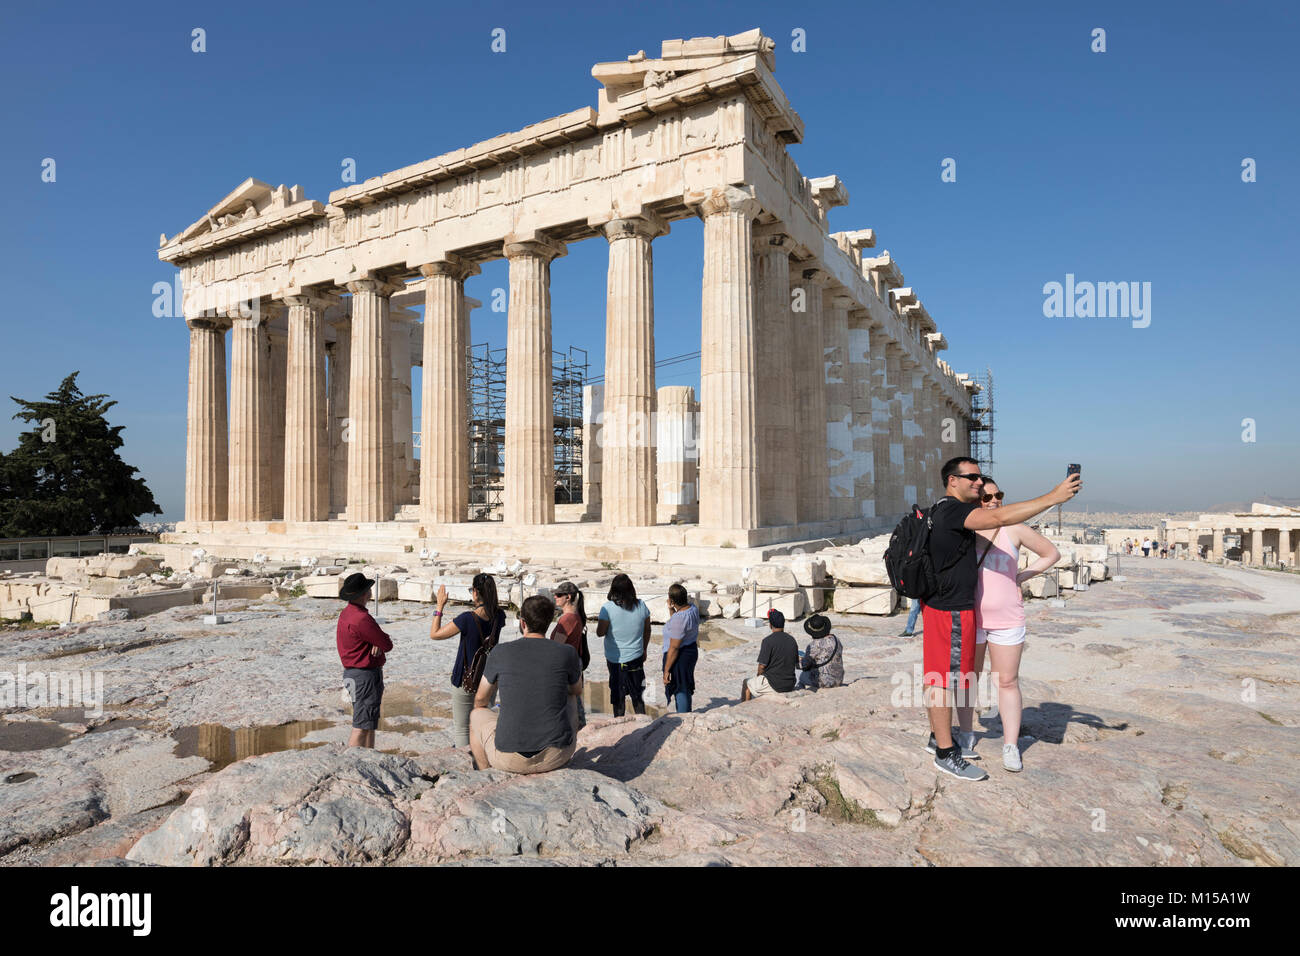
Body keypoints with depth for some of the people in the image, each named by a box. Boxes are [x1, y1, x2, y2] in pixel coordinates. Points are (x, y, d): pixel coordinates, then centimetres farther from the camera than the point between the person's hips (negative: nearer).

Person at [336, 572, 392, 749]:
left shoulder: (346, 613, 8)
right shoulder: (361, 618, -24)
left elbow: (380, 639, 9)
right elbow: (388, 645, -17)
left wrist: (377, 643, -13)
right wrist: (380, 641, 4)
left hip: (353, 673, 11)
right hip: (365, 676, -11)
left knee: (371, 723, 20)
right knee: (361, 727, -6)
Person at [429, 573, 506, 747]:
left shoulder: (467, 619, -23)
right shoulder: (499, 616, -8)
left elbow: (434, 634, -13)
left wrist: (439, 607, -6)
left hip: (466, 682, -5)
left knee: (461, 729, 7)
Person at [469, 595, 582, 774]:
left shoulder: (500, 653, -5)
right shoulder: (567, 653, -4)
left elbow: (480, 700, 11)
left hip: (510, 759, -1)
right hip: (558, 755, 1)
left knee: (476, 715, 29)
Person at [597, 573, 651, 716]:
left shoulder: (607, 608, -18)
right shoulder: (641, 605, -6)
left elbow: (600, 632, -12)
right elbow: (647, 630, 5)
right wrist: (644, 650, 19)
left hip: (615, 659, -3)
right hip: (636, 657, 3)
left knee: (618, 696, 13)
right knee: (637, 695, 18)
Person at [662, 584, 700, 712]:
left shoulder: (678, 618, -30)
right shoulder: (692, 608, -2)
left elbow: (674, 648, -26)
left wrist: (666, 670, -18)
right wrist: (671, 610, 2)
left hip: (680, 657, -9)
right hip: (692, 650, 9)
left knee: (680, 690, 6)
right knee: (686, 688, 24)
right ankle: (687, 714, 40)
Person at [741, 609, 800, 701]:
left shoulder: (768, 640, -17)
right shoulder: (792, 640, 3)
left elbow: (762, 666, -16)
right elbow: (795, 662, 11)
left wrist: (758, 675, 4)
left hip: (774, 685, -6)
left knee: (746, 685, 16)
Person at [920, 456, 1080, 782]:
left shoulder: (944, 510, 14)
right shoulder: (951, 510, -19)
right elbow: (1001, 517, -29)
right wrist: (1053, 497, -27)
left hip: (943, 605, 10)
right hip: (950, 610, -10)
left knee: (937, 677, 18)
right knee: (944, 680, -2)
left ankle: (938, 737, 30)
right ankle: (945, 754, 7)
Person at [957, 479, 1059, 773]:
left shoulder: (1013, 529, -4)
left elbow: (1052, 553, 7)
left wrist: (1022, 576, -3)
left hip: (1007, 619, -1)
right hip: (970, 617, 1)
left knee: (1008, 681, 4)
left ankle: (1010, 746, 15)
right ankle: (966, 735, 27)